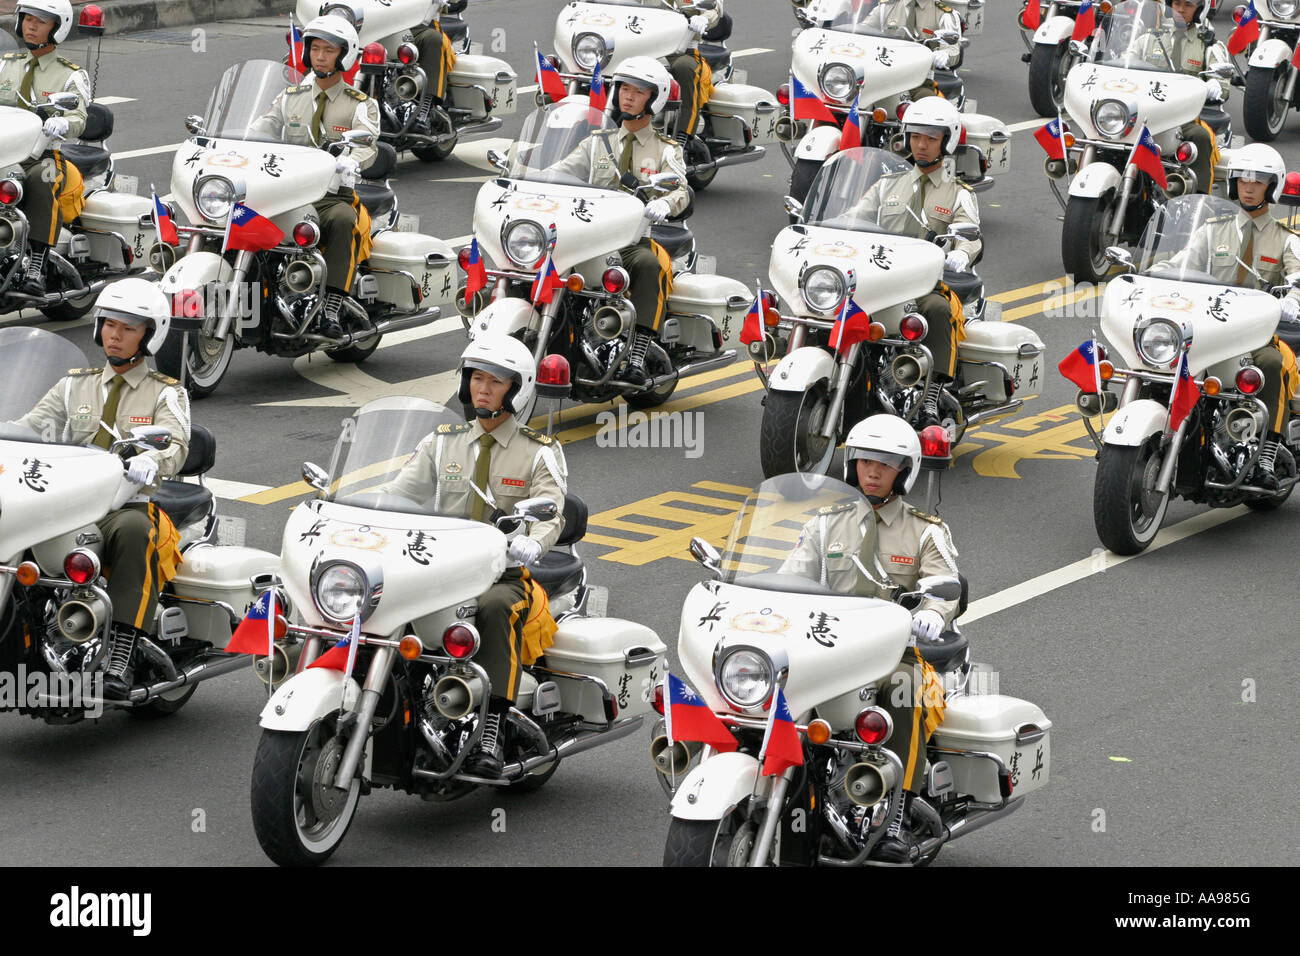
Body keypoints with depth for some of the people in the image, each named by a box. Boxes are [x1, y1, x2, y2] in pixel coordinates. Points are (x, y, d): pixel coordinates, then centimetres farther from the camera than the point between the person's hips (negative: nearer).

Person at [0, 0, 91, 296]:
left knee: (39, 181, -39)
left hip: (44, 157, -3)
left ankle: (36, 267, -43)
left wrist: (61, 123, -32)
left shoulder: (72, 76, 9)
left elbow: (78, 119, -6)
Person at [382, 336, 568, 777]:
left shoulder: (540, 453, 7)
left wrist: (531, 544, -34)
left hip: (507, 576, -3)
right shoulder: (443, 443, 18)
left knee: (494, 606, -39)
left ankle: (491, 734, -41)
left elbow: (550, 513, -9)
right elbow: (398, 492, 8)